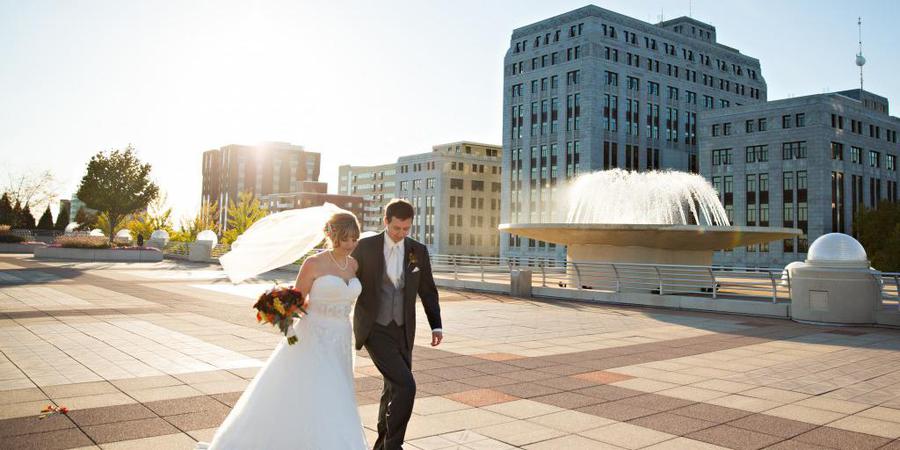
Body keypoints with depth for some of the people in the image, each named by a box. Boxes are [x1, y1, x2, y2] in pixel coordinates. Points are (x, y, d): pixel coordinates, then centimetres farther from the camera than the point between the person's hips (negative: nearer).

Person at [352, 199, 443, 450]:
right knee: (406, 386, -16)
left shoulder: (418, 251, 2)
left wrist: (436, 326, 2)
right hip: (374, 329, -4)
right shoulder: (365, 247, -8)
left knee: (394, 389, 12)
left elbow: (427, 291, 10)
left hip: (402, 330, 5)